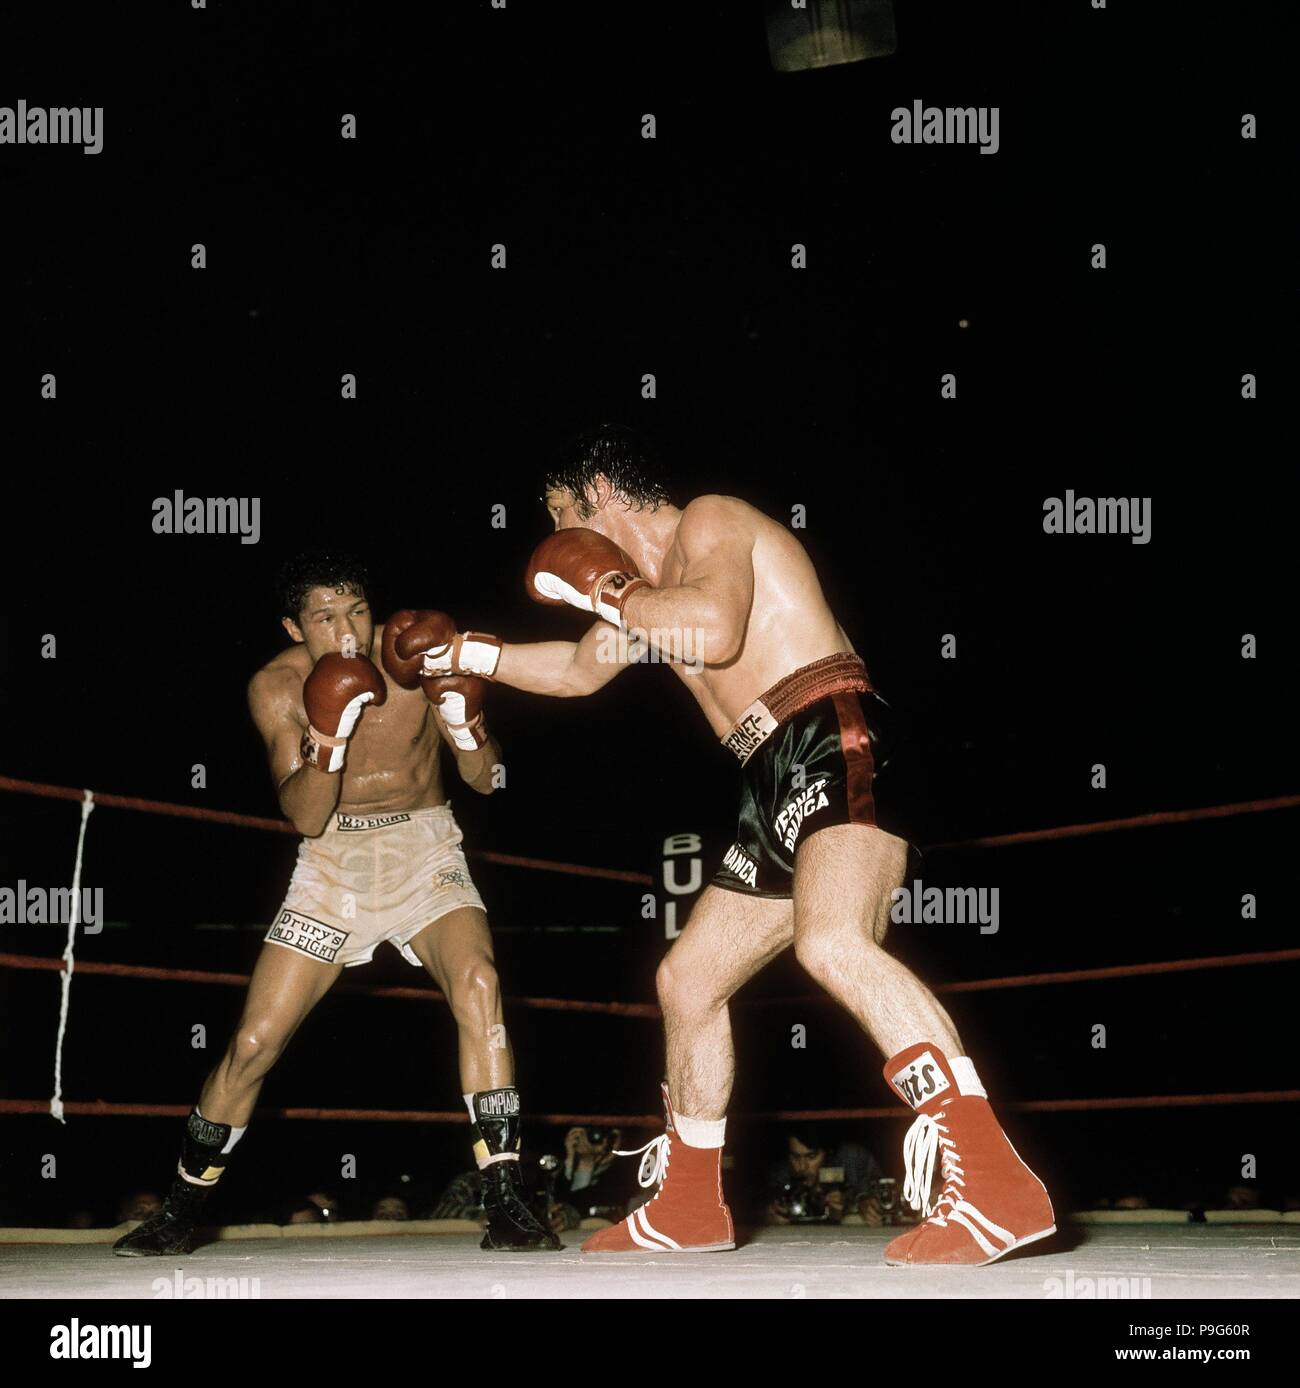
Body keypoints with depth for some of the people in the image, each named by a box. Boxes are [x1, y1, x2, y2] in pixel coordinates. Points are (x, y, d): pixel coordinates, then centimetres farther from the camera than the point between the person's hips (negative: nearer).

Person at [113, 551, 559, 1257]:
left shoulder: (417, 653, -12)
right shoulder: (278, 686, -10)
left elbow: (483, 780, -7)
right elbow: (304, 816, -16)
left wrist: (465, 724, -28)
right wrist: (329, 741, -34)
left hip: (423, 853, -1)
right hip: (332, 863, 1)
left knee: (477, 984, -29)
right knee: (253, 1042, -3)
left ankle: (505, 1206, -26)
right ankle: (179, 1214, 20)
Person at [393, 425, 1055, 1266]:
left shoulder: (709, 523, -2)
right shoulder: (653, 583, 26)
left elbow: (715, 630, -23)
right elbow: (579, 671, 44)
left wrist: (606, 592, -8)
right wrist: (467, 654, 47)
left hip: (838, 747, -11)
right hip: (781, 788, 11)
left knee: (831, 942, -34)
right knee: (688, 979, 17)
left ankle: (996, 1186, -43)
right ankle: (689, 1207, 30)